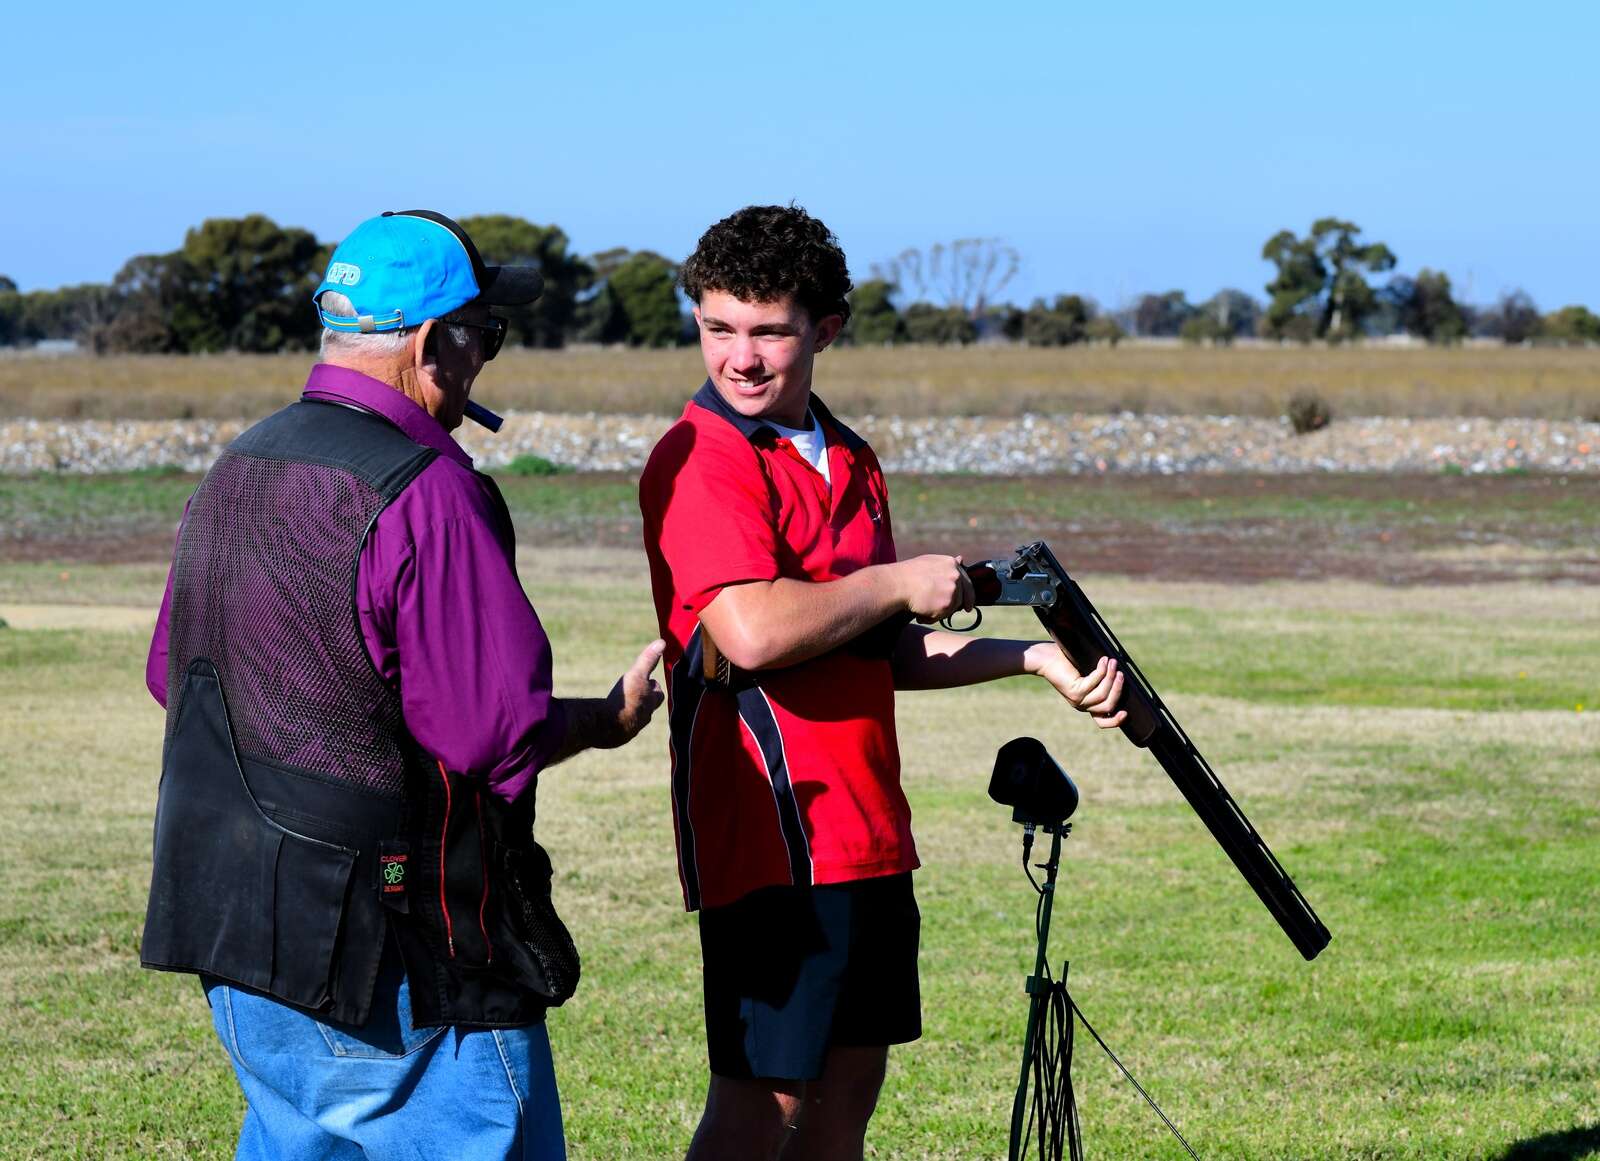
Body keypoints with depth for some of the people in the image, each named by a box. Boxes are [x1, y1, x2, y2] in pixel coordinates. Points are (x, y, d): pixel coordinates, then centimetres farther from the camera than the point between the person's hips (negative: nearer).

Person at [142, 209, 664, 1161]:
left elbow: (172, 672, 19)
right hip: (392, 957, -9)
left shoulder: (235, 472, 11)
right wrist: (611, 718, -1)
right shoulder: (426, 493, -18)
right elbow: (498, 728, -20)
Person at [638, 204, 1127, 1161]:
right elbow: (752, 633, -26)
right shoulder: (701, 460, -12)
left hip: (867, 832, 8)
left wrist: (1035, 658, 9)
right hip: (772, 836, -8)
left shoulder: (850, 461, 15)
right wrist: (900, 583, -12)